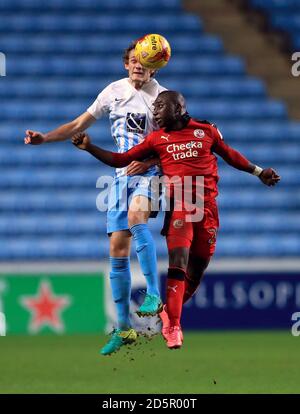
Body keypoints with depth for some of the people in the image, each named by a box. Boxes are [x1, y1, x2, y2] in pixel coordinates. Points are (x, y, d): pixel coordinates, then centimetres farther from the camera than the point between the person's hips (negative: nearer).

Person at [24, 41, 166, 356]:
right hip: (121, 174, 5)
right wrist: (44, 138, 4)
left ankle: (153, 294, -31)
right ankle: (123, 329, 8)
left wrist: (150, 161, -17)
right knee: (117, 250, 0)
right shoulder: (114, 91, 7)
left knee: (136, 215, -36)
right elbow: (79, 125, 15)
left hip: (150, 173, -4)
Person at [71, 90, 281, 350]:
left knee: (196, 272, 5)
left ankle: (169, 314, 27)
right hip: (179, 205, -2)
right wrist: (89, 147, 0)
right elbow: (121, 160, 10)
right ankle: (173, 327, -13)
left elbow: (229, 154, 26)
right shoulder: (157, 139, 9)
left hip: (207, 206, 2)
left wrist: (258, 172, 34)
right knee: (178, 264, -18)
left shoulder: (206, 131, 10)